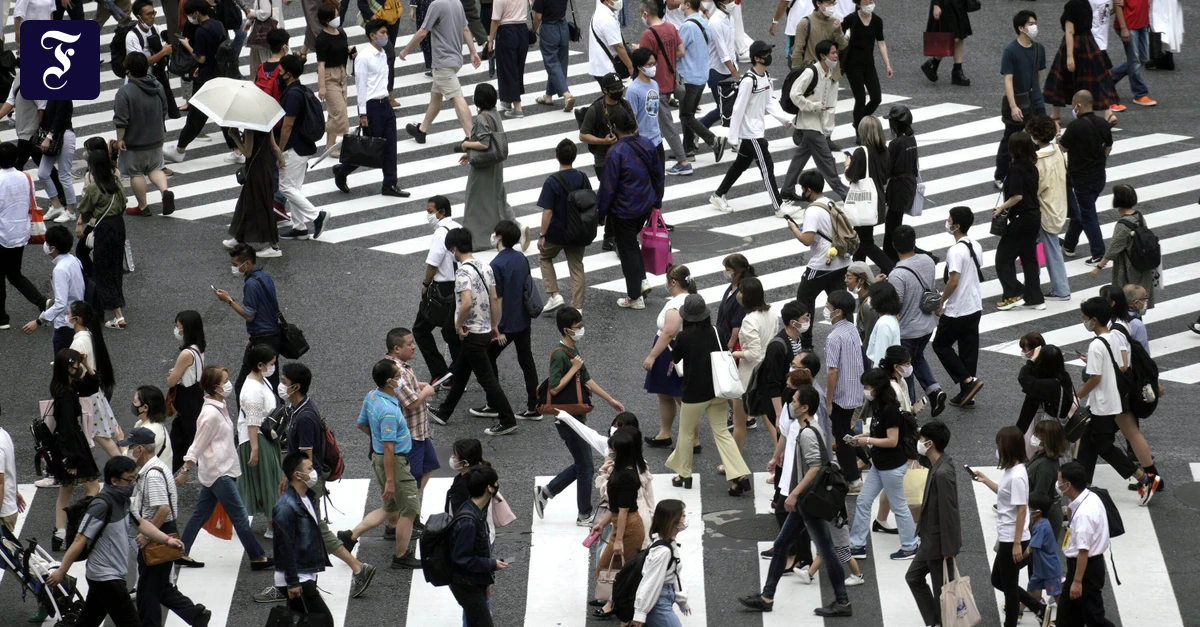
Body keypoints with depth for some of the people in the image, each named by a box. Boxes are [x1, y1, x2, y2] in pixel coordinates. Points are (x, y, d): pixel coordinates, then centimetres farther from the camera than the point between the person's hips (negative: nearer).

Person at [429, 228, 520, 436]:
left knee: (487, 378, -2)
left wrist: (458, 325, -18)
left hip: (472, 333, -9)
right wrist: (495, 326, 15)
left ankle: (507, 421, 2)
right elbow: (494, 298, 8)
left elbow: (466, 303, -33)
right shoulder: (485, 267, 5)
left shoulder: (463, 272, -22)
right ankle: (444, 412, 35)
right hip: (485, 331, 9)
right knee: (459, 373, 22)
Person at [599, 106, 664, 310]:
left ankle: (635, 297, 15)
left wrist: (601, 213, -6)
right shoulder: (647, 144, -3)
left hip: (624, 210, -7)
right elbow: (658, 175, 8)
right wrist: (656, 202, 21)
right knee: (632, 242, 28)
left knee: (627, 250, 7)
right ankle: (642, 280, 21)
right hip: (645, 205, 7)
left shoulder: (615, 152, -24)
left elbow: (608, 187, -19)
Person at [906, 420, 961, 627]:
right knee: (913, 577, 21)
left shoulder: (943, 473, -27)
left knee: (942, 591, 3)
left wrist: (949, 551, -22)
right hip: (930, 540, 11)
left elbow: (949, 513, -25)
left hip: (940, 543, -11)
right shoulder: (939, 464, 3)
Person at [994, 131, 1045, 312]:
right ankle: (1035, 298, 17)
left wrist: (1001, 208, -13)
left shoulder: (1016, 169, -18)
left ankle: (1013, 294, -1)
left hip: (1021, 219, -9)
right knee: (1029, 258, 15)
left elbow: (1017, 196, -24)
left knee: (1003, 256, 2)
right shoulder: (1032, 168, 7)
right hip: (1034, 216, 9)